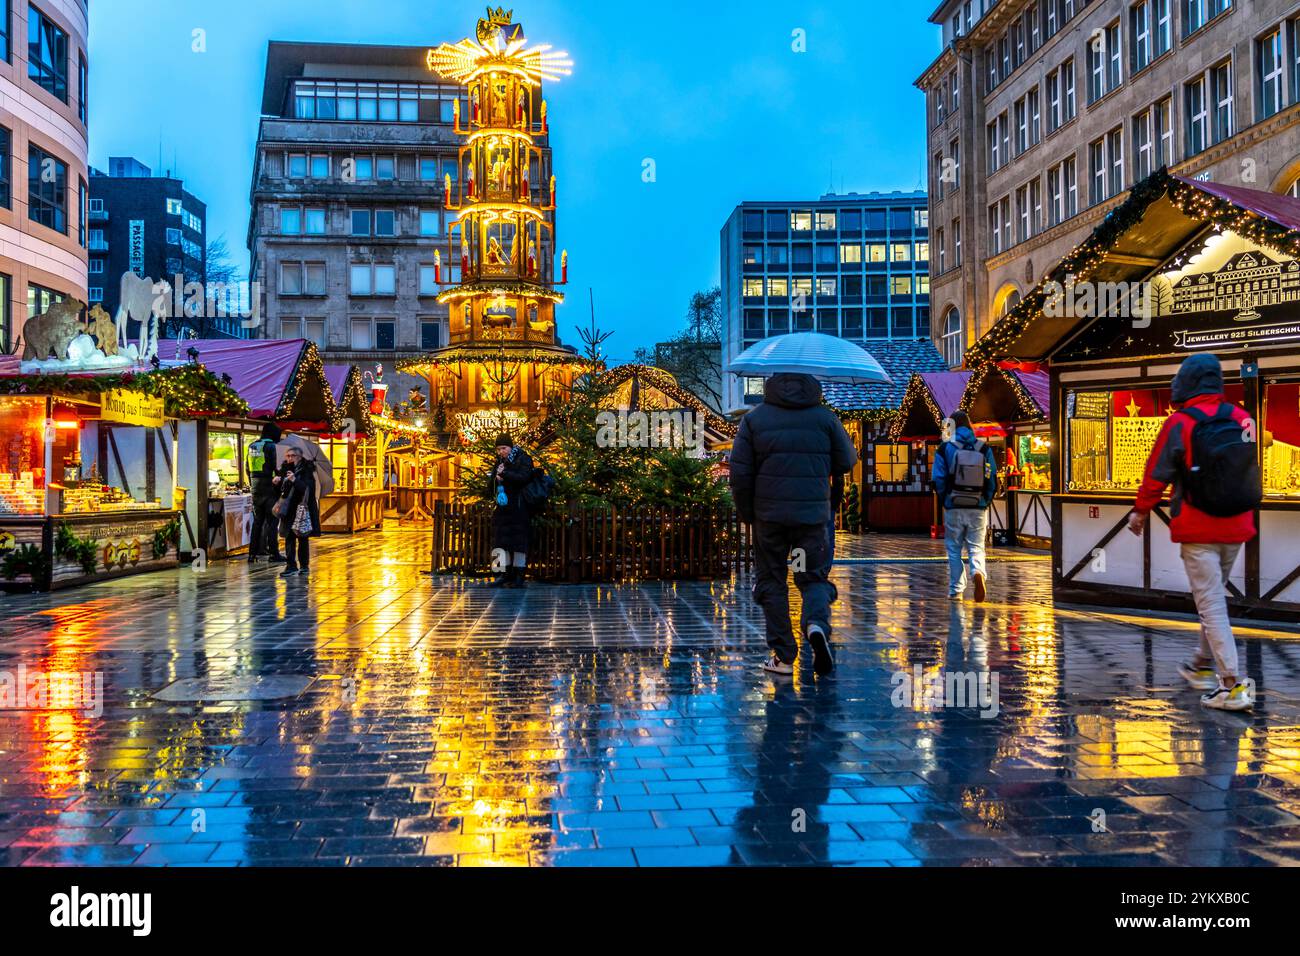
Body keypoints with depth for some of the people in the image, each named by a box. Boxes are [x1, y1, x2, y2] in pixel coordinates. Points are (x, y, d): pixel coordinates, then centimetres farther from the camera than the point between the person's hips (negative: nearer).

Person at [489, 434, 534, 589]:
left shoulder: (523, 459, -2)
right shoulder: (499, 461, 16)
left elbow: (523, 477, -20)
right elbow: (490, 487, 16)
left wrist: (504, 474, -18)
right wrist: (496, 479, -6)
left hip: (519, 508, -7)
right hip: (503, 508, 7)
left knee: (518, 541, -6)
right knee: (502, 540, 4)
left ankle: (520, 576, -3)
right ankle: (507, 575, 9)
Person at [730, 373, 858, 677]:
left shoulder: (754, 418, 1)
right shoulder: (825, 417, 3)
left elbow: (740, 472, -1)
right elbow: (847, 461, 9)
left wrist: (746, 514, 9)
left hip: (769, 515, 0)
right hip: (814, 515, 1)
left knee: (772, 583, 9)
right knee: (815, 577, 11)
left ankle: (782, 656, 8)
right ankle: (817, 623, -20)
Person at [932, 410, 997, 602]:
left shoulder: (946, 449, -4)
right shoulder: (984, 449, 3)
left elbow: (938, 480, -7)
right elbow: (993, 480, 2)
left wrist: (944, 502, 7)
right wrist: (986, 502, 12)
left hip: (954, 508, -1)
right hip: (978, 509, 1)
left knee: (954, 549, 9)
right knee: (976, 546, 9)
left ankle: (956, 591, 10)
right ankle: (978, 572, -20)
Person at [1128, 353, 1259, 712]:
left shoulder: (1181, 423, -13)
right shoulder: (1242, 418, 3)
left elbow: (1157, 472, -8)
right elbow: (1249, 469, 15)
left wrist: (1141, 511, 6)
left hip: (1198, 529, -6)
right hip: (1236, 527, 6)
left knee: (1211, 603, -4)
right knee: (1214, 595, 21)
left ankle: (1233, 685, -7)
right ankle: (1204, 665, 34)